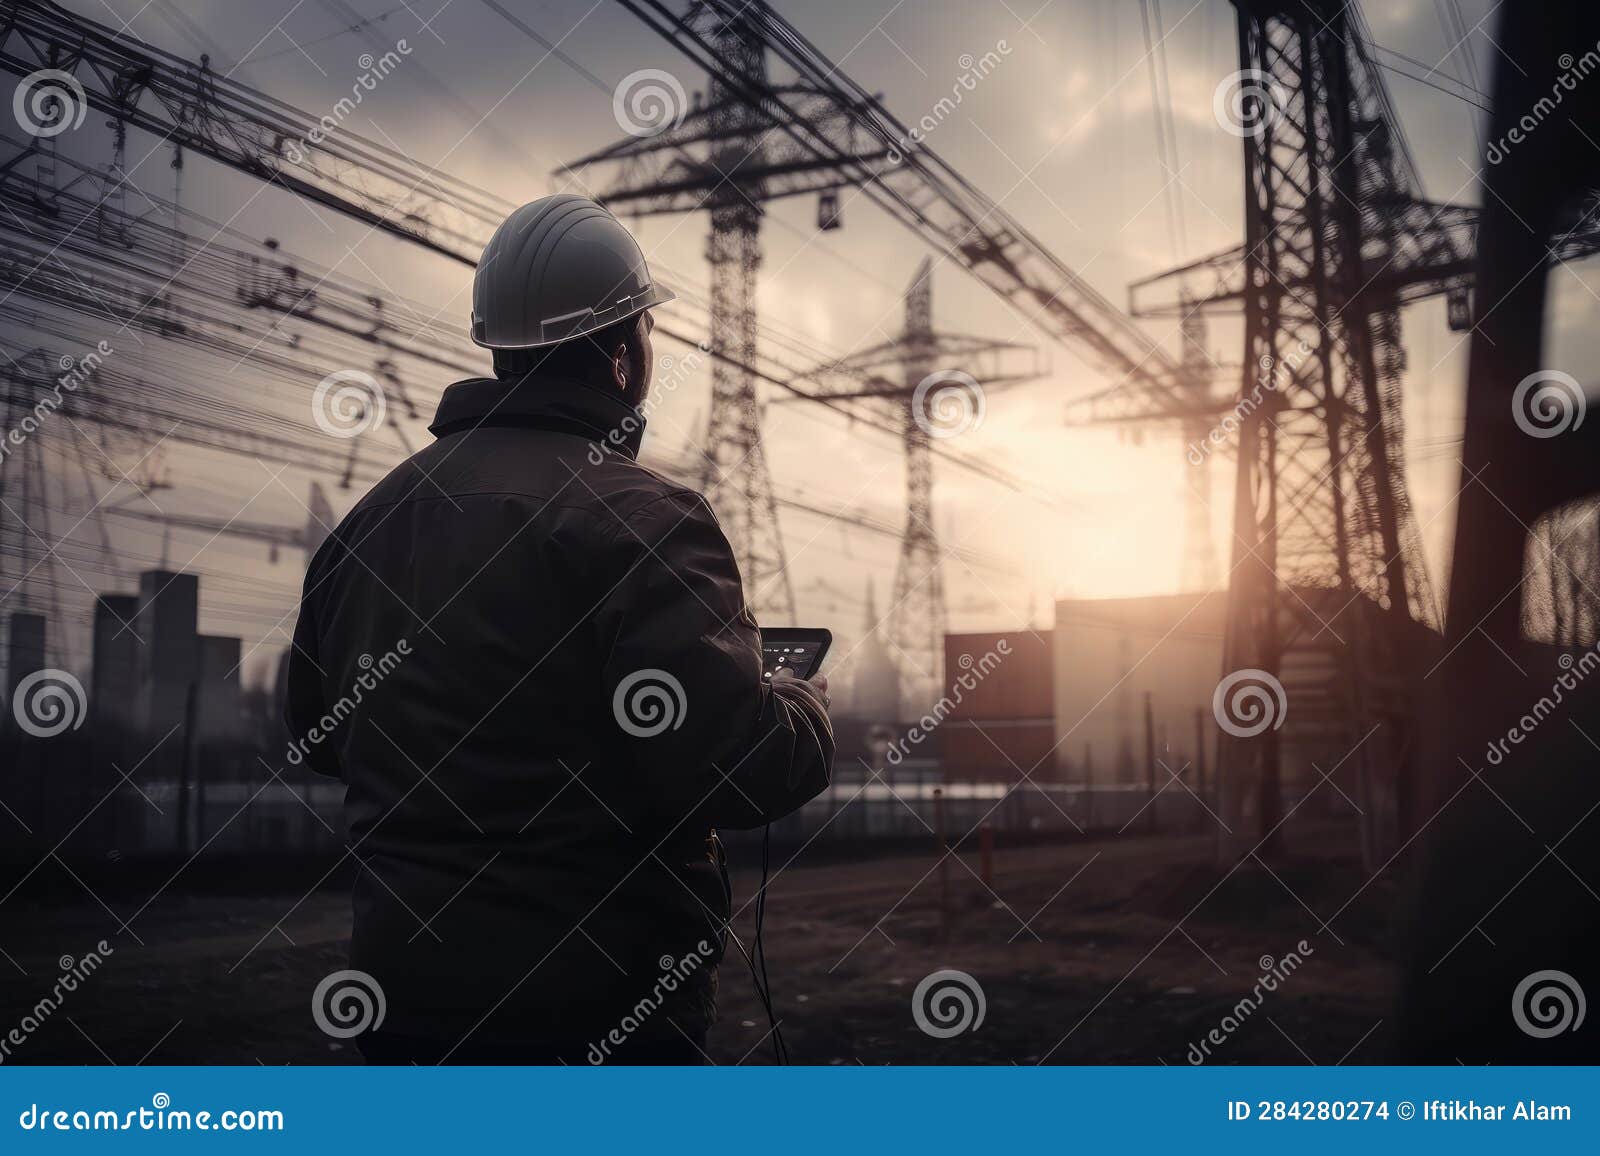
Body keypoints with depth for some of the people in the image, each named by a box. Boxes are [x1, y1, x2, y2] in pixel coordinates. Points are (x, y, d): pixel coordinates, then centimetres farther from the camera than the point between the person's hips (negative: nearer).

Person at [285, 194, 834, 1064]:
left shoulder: (369, 518, 7)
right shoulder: (634, 514, -17)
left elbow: (315, 733, 18)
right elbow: (739, 761, -24)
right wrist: (806, 702, -3)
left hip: (406, 993, 7)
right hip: (590, 1002, -7)